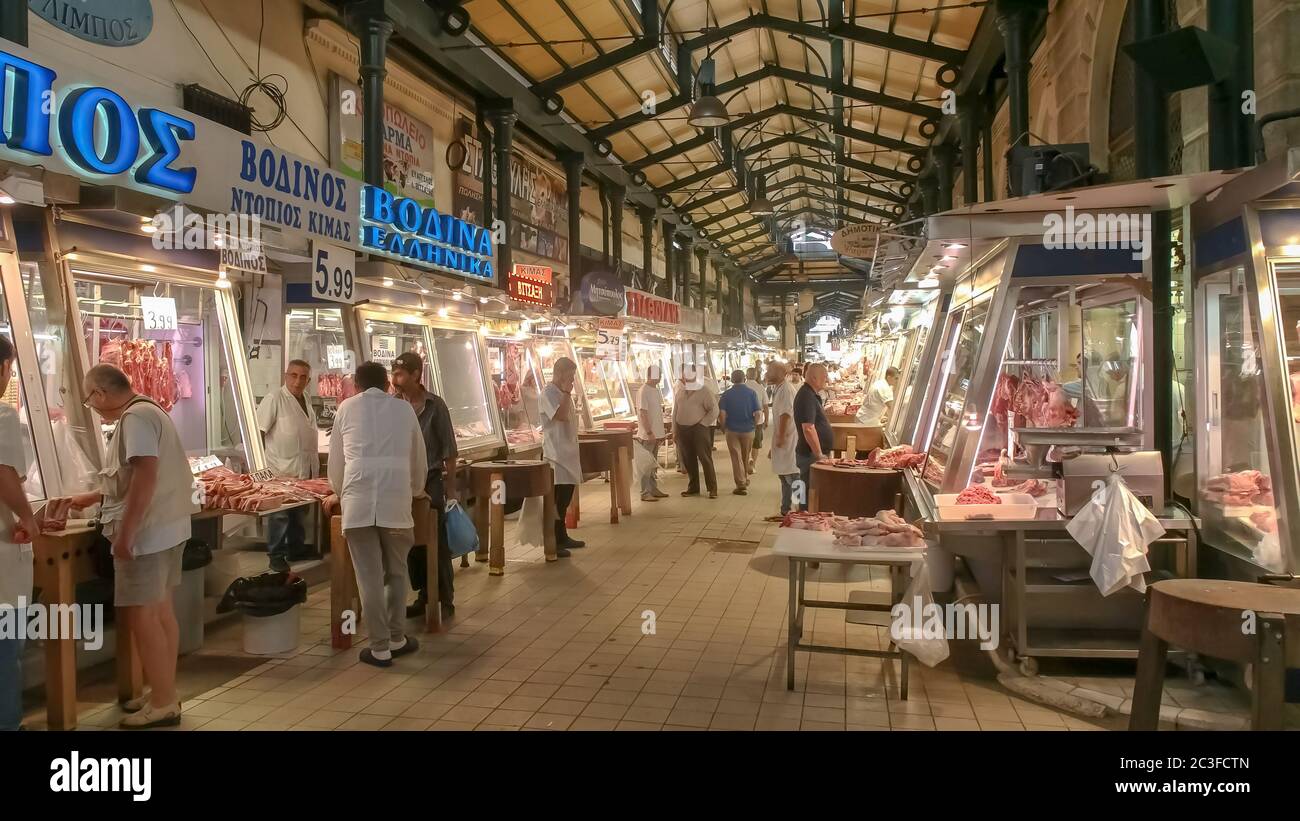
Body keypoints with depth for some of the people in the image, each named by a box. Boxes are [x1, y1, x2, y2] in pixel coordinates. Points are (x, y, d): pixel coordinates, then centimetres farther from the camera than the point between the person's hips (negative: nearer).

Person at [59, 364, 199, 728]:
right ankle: (163, 693, 25)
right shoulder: (147, 411, 16)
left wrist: (125, 533, -24)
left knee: (139, 615, -3)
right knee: (160, 611, 15)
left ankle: (163, 704, 3)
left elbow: (145, 476, -25)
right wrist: (92, 498, 30)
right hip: (163, 529, 10)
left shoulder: (135, 417, -15)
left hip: (146, 531, -10)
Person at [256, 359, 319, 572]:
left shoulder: (306, 401, 11)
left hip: (305, 470, 8)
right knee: (280, 513, -1)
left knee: (298, 511, 16)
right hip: (282, 471, -7)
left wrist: (315, 465, 18)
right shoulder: (275, 399, -12)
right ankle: (276, 556, 9)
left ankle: (295, 549, 28)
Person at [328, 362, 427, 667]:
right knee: (396, 572, 17)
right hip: (396, 501, 1)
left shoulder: (346, 408, 12)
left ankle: (380, 648, 11)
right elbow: (419, 460, 20)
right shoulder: (404, 408, 13)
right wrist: (416, 491, 39)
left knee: (369, 576, 5)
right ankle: (397, 639, 25)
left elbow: (336, 462, 18)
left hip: (358, 501, 0)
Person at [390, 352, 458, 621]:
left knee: (437, 543, 1)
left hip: (431, 480, -3)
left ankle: (445, 601, 12)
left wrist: (450, 488, -4)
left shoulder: (435, 405, -7)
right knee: (413, 544, 9)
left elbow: (449, 450, -3)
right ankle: (424, 597, 22)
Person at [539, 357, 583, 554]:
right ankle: (553, 543, -4)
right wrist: (566, 393, -17)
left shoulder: (562, 393, 17)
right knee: (557, 499, -8)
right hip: (556, 455, -10)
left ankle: (562, 537, 24)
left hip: (568, 453, 10)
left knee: (565, 498, 15)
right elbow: (561, 415, -25)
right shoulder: (548, 394, -12)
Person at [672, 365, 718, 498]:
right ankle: (693, 488, 19)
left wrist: (703, 422, -8)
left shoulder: (703, 390, -4)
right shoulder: (680, 390, 10)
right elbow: (675, 410, 14)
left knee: (705, 458, -6)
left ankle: (712, 488, -2)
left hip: (698, 429, -5)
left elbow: (714, 409, -5)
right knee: (688, 460, 9)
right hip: (682, 429, 5)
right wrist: (674, 429, 10)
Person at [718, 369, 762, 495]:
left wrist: (724, 426, 3)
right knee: (745, 457, 18)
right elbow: (758, 413, -9)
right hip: (748, 430, 1)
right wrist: (754, 425, 6)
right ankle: (745, 479, 35)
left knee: (736, 457, 4)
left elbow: (721, 413, -13)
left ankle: (741, 484, 0)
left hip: (732, 430, -1)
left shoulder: (727, 394, -5)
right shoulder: (751, 393, -4)